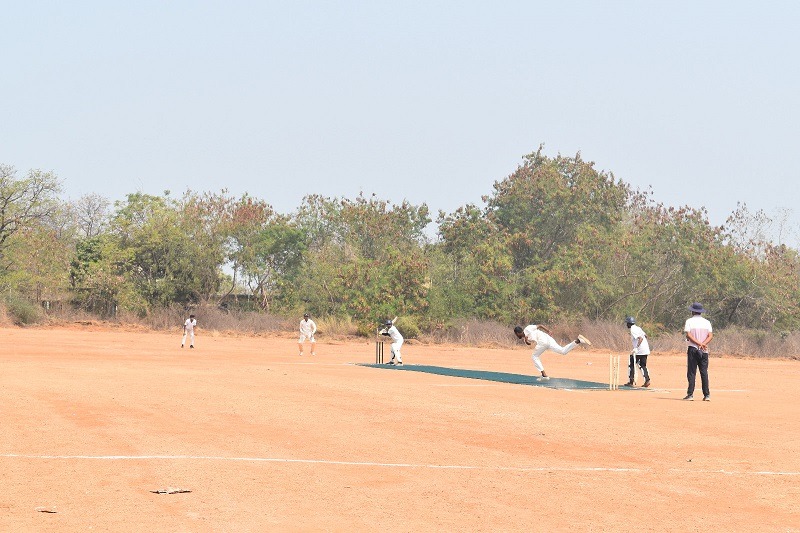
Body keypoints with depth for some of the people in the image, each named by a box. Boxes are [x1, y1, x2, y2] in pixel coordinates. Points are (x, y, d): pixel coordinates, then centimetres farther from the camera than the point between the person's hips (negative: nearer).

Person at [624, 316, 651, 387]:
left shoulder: (633, 330, -12)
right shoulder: (638, 328, 15)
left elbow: (640, 338, -23)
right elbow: (645, 336, 19)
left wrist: (636, 347, -29)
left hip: (639, 351, -9)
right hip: (646, 350, 9)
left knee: (631, 365, 4)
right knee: (643, 365, 15)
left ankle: (631, 381, 4)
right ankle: (647, 380, 0)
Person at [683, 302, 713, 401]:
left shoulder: (689, 321, -1)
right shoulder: (706, 322, 8)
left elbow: (688, 335, -12)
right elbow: (710, 335, -3)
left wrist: (700, 344, -14)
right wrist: (703, 344, -13)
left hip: (692, 349, -3)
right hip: (704, 351, 3)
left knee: (691, 372, 0)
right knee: (704, 373, 5)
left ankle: (690, 394, -4)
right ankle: (707, 395, 1)